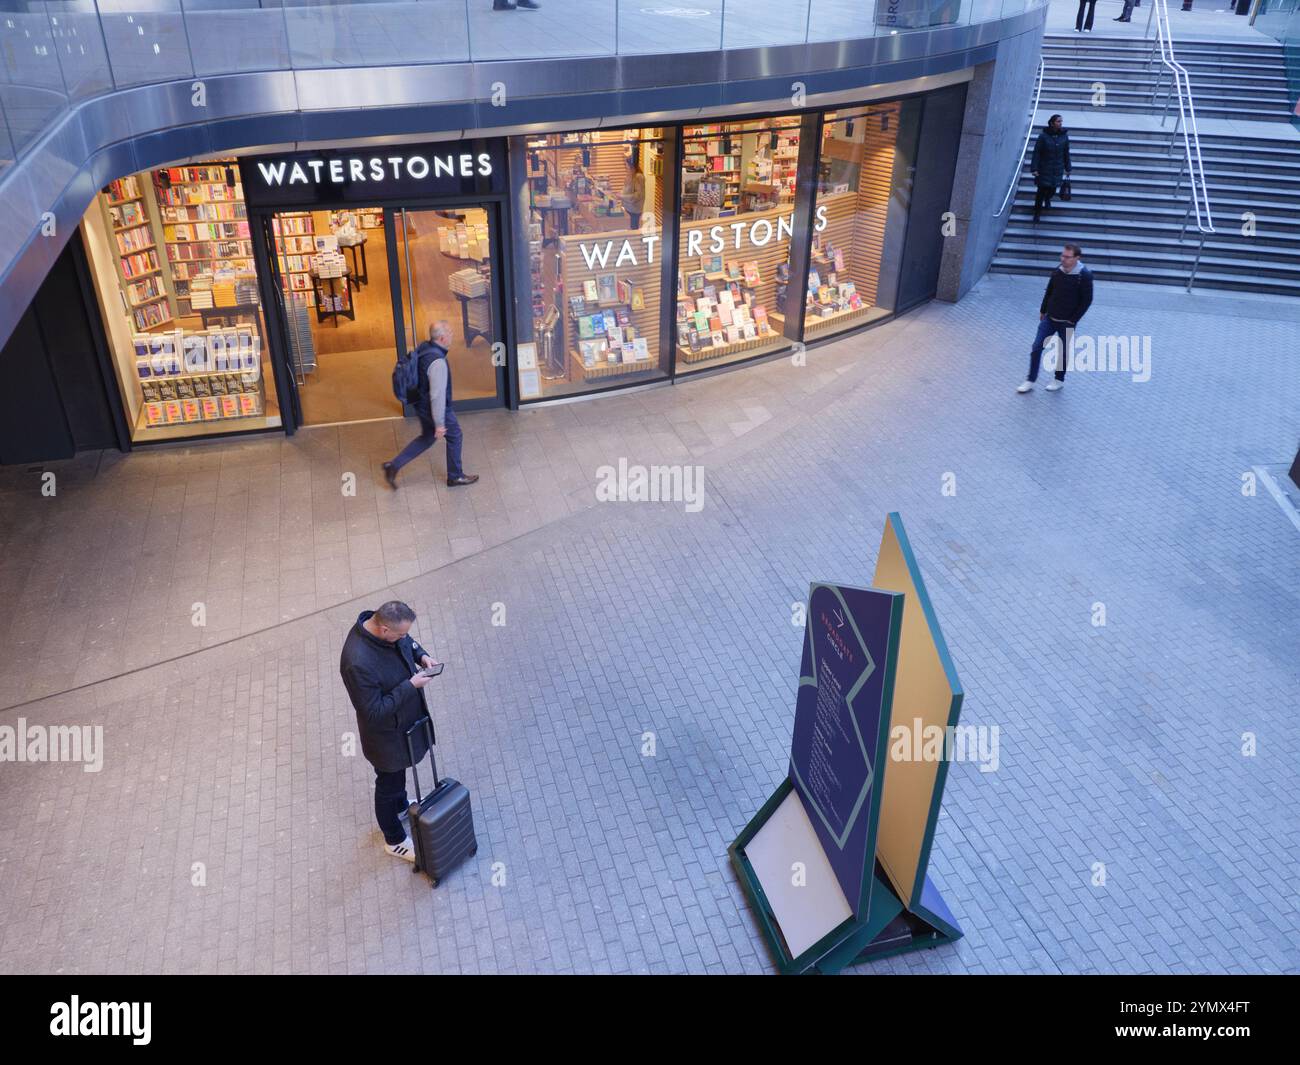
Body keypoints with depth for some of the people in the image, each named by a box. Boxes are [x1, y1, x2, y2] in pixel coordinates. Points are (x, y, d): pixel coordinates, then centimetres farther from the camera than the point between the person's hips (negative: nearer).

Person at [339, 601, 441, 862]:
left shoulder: (382, 623, -19)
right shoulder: (358, 663, -42)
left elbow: (408, 642, 6)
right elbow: (374, 712, -32)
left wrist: (421, 655, -13)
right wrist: (411, 685, -31)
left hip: (407, 716, 7)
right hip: (386, 732, -7)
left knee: (399, 769, 33)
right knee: (388, 783, 18)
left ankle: (400, 804, 62)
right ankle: (394, 840, 42)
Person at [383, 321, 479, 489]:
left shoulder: (423, 348, -3)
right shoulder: (438, 362, -32)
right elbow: (438, 395, -29)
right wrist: (439, 424, -23)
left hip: (421, 405, 9)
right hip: (435, 409, -9)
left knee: (427, 438, 25)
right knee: (455, 437, 14)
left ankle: (393, 466, 23)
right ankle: (455, 476, 31)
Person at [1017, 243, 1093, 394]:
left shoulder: (1084, 276, -16)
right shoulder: (1057, 271, -3)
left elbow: (1087, 300, -12)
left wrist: (1073, 320, -12)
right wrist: (1043, 311, 13)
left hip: (1066, 322, -4)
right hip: (1049, 318, 4)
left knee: (1064, 351, 10)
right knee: (1036, 347, 0)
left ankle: (1059, 380, 29)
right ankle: (1030, 380, 9)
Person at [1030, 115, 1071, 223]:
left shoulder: (1064, 136, -3)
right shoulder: (1043, 136, -13)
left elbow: (1066, 153, 5)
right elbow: (1036, 153, -12)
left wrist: (1067, 169, 9)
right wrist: (1034, 168, -16)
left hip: (1057, 169, 3)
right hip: (1044, 168, -3)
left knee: (1053, 188, 13)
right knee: (1041, 189, -1)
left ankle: (1048, 199, 49)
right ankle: (1037, 212, 16)